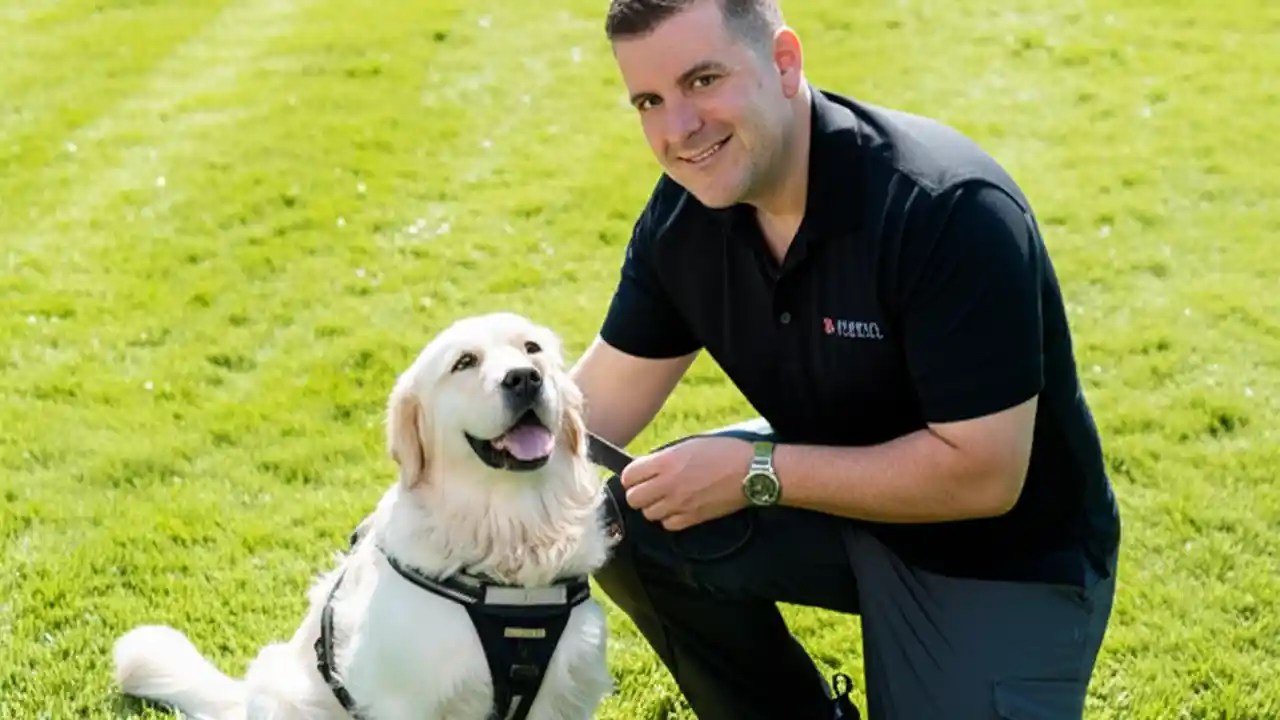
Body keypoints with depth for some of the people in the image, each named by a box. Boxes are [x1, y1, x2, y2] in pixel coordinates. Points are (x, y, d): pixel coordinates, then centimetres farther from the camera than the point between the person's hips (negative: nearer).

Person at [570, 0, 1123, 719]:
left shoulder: (949, 209, -31)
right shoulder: (684, 211, -9)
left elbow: (982, 474, -30)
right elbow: (600, 401, -4)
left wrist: (757, 472, -27)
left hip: (1005, 559, -6)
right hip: (843, 487, 6)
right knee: (623, 518, -11)